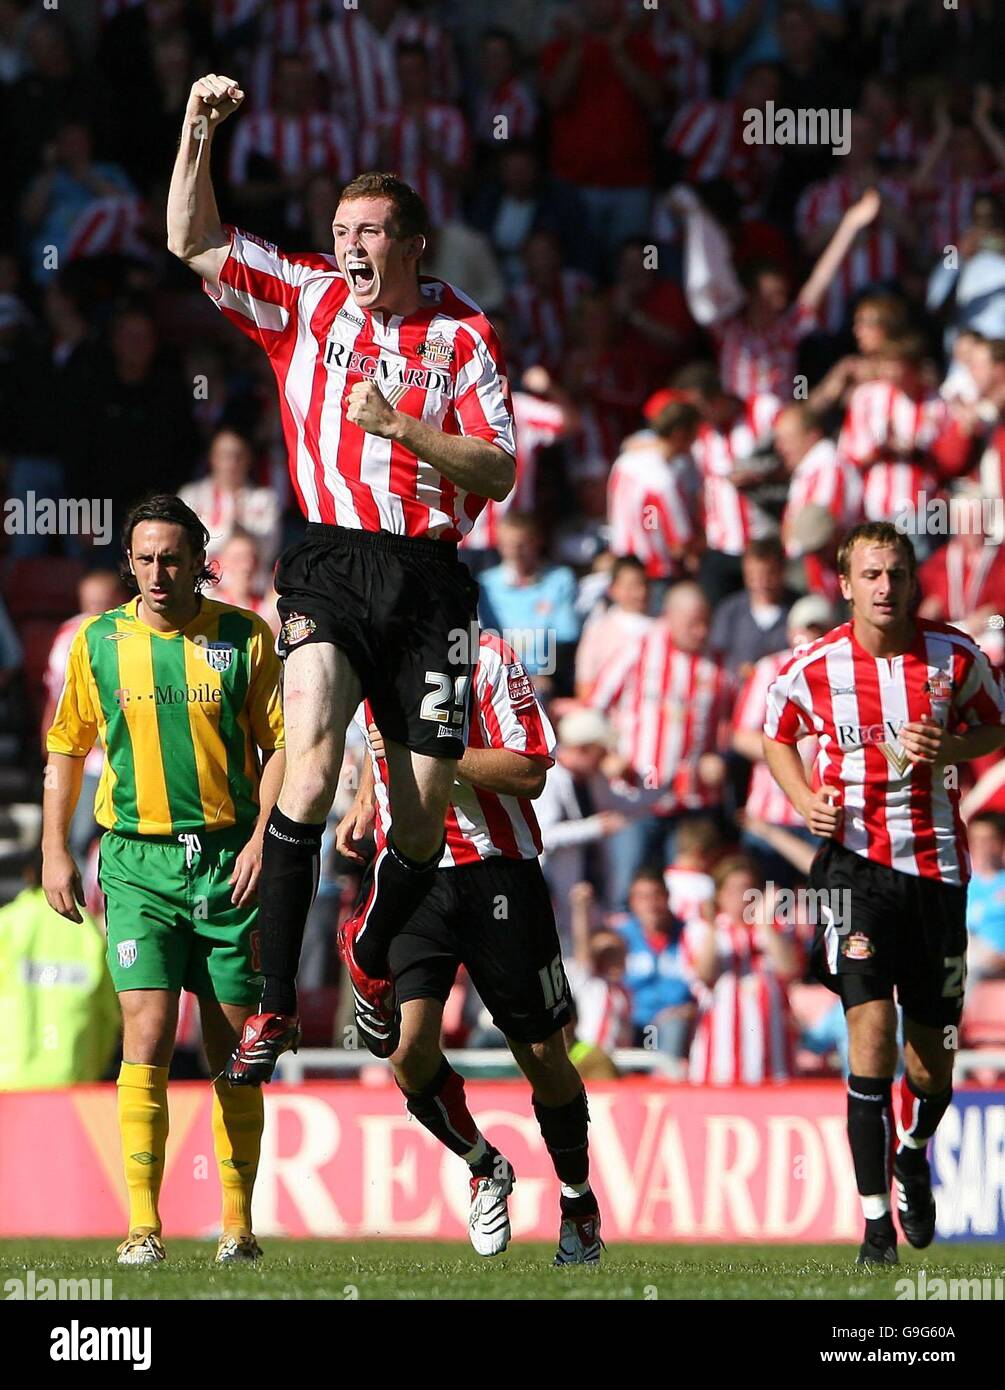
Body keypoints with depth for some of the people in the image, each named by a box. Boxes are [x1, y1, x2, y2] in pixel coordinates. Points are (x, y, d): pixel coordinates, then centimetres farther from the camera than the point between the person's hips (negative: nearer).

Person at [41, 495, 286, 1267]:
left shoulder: (246, 638, 0)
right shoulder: (98, 642, 4)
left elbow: (280, 742, 2)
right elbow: (67, 747, 14)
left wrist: (261, 838, -9)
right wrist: (55, 850, 9)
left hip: (227, 860, 0)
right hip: (139, 861, 0)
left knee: (232, 1045, 4)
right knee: (149, 1034, -12)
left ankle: (238, 1222, 12)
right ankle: (143, 1224, -12)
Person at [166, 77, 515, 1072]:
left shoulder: (463, 335, 3)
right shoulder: (305, 298, 7)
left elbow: (498, 471, -1)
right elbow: (191, 241, 5)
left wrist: (401, 428, -14)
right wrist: (198, 130, -6)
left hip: (429, 575, 1)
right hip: (328, 564, -1)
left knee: (424, 820, 3)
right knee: (311, 769, -24)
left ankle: (371, 953, 37)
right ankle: (272, 1005, -23)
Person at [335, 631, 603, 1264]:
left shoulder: (488, 658, -11)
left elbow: (530, 774, -16)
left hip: (496, 872, -4)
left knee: (542, 1056, 5)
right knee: (408, 1046, -15)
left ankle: (578, 1198, 29)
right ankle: (485, 1170, 11)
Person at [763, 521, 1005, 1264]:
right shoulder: (812, 668, -5)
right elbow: (776, 736, 14)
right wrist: (805, 798, -5)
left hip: (936, 862, 2)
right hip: (855, 858, -2)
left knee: (933, 1053, 7)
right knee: (872, 1022, -17)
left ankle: (914, 1155, 42)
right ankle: (876, 1218, -12)